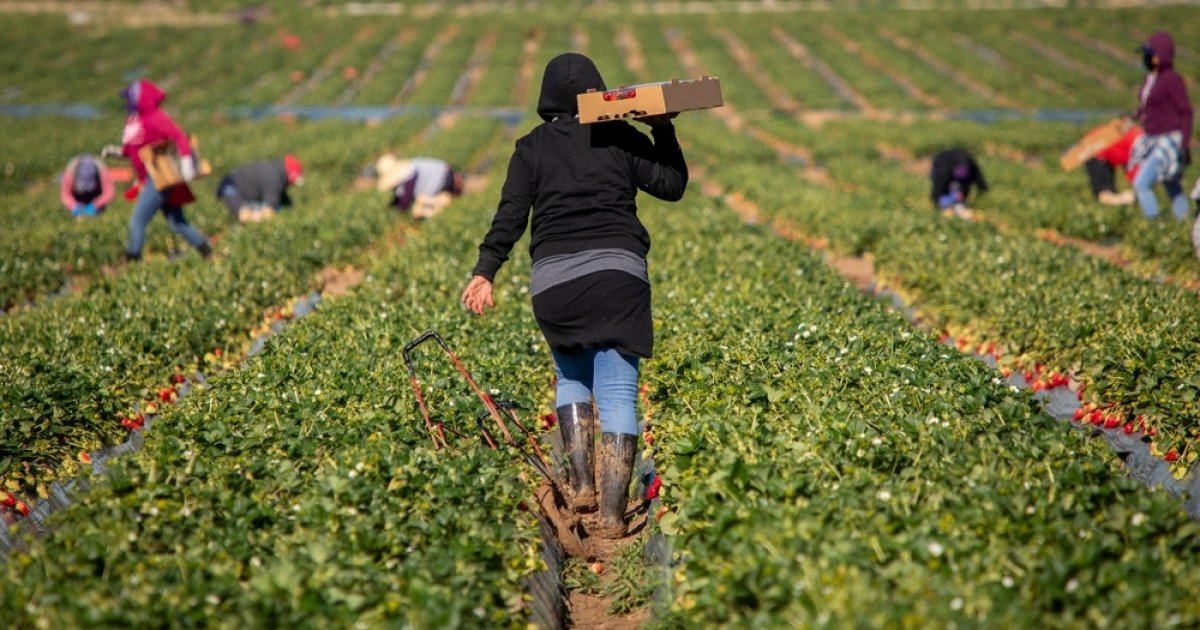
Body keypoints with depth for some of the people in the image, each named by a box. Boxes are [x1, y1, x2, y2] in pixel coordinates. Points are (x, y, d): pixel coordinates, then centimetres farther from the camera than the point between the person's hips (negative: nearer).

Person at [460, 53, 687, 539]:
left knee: (571, 377, 24)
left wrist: (485, 271, -3)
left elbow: (511, 215, 1)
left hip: (554, 279, 1)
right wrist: (664, 130, 19)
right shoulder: (622, 138, 9)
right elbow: (673, 185, 12)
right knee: (617, 394, -1)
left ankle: (581, 486, 12)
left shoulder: (532, 148, 10)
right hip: (618, 271, -1)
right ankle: (612, 516, -6)